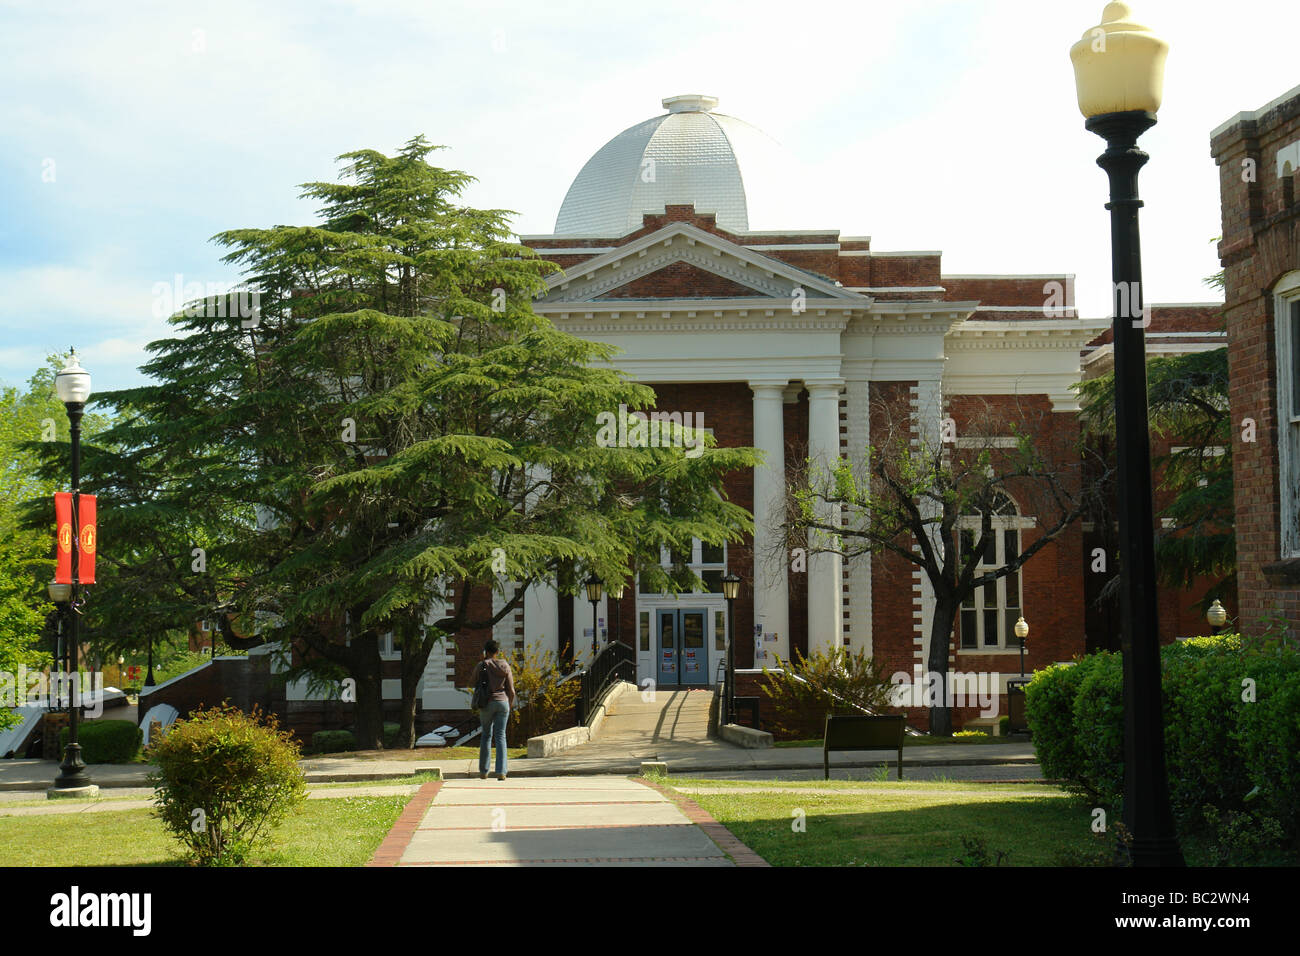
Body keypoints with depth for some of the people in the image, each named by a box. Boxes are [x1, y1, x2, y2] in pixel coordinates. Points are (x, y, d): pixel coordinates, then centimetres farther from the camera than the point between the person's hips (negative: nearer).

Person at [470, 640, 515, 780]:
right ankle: (501, 772, -7)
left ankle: (483, 771, 15)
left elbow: (472, 684, 8)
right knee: (500, 736, 3)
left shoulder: (481, 666, -5)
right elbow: (511, 691, 1)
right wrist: (510, 706, 18)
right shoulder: (505, 666, 0)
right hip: (502, 702, 1)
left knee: (486, 735, 14)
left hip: (487, 704, -1)